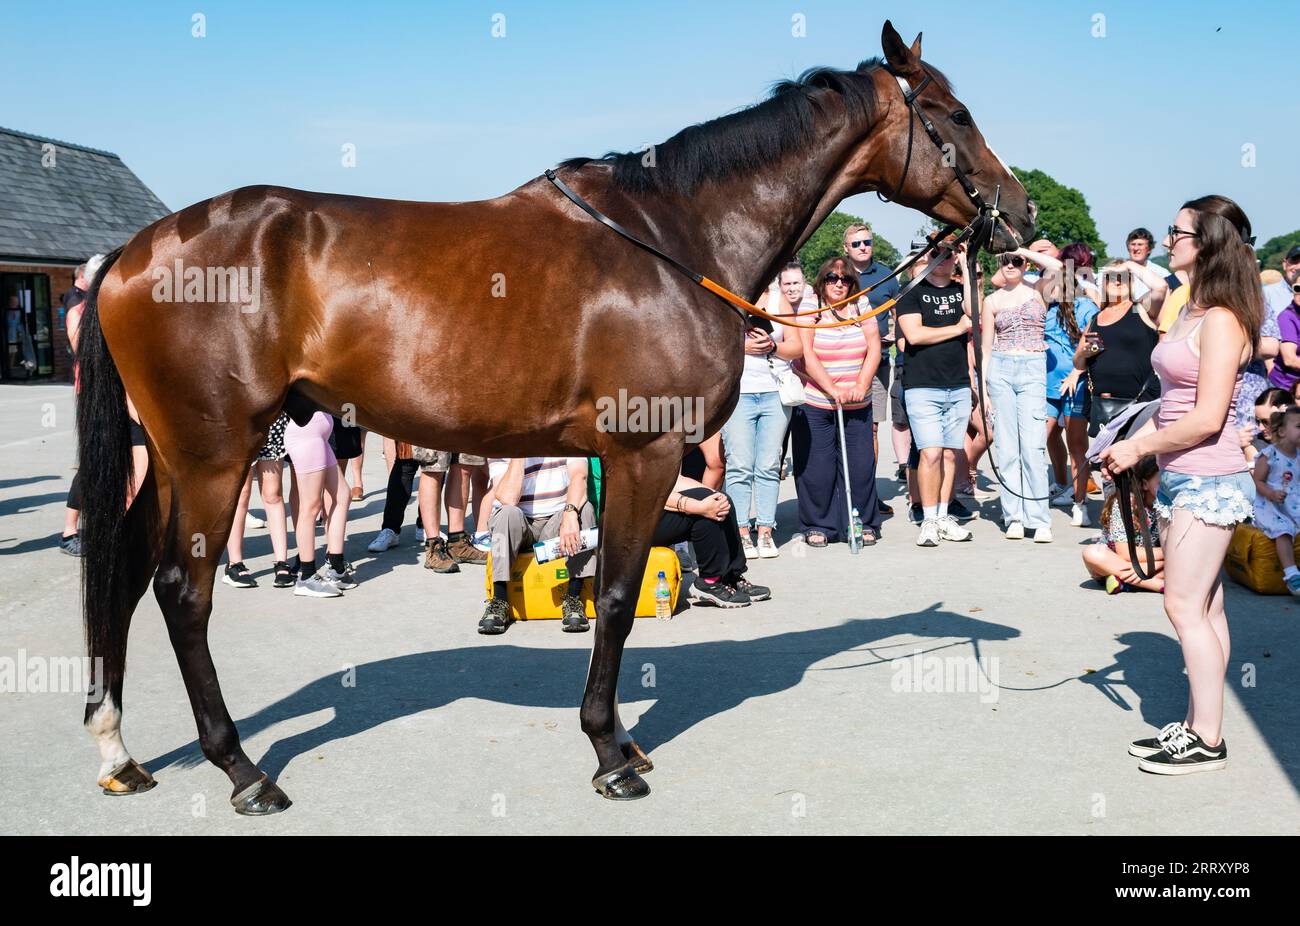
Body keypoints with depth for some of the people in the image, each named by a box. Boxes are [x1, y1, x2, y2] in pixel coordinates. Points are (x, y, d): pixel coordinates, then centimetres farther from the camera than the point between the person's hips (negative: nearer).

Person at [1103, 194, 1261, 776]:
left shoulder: (1222, 320, -16)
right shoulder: (1192, 312, 13)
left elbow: (1207, 418, -21)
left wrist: (1140, 449, -13)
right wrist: (1131, 445, 6)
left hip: (1208, 480, -9)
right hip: (1181, 478, 10)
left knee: (1185, 606, -6)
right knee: (1203, 607, 13)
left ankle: (1208, 741, 3)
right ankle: (1196, 725, 21)